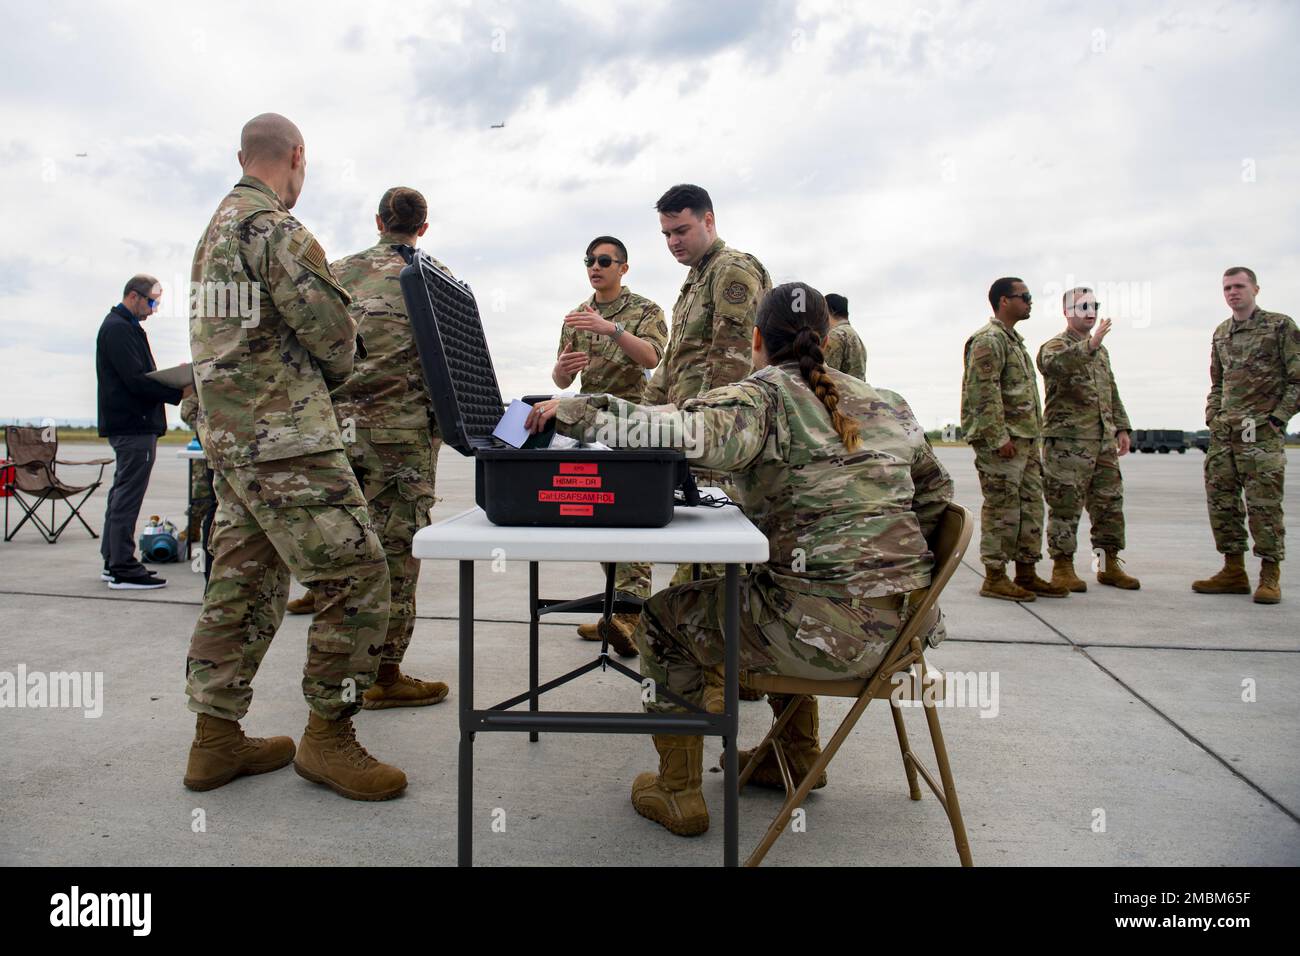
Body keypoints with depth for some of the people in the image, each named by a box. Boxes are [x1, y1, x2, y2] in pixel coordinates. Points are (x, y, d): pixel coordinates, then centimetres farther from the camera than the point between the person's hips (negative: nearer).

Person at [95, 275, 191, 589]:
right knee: (128, 495, -8)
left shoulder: (125, 326, 21)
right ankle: (123, 569, -4)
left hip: (128, 424, 11)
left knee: (122, 493, 15)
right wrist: (179, 392, -19)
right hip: (133, 425, -11)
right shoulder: (118, 328, -12)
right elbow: (136, 380, -20)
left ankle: (113, 562, 23)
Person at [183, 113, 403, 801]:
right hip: (287, 440, -10)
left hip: (230, 436, 10)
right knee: (355, 575, -6)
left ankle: (216, 739, 21)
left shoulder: (216, 228, 20)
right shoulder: (274, 228, -11)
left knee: (241, 587, 13)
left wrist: (303, 377, 14)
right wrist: (330, 374, 8)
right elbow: (334, 336, -12)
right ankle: (327, 737, 3)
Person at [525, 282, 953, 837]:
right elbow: (935, 493, 20)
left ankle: (678, 792, 21)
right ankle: (798, 757, 43)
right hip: (901, 619, 8)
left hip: (835, 629, -7)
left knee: (663, 619, 13)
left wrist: (576, 412, -20)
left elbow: (689, 433, -29)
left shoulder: (765, 398, -9)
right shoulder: (885, 404, 12)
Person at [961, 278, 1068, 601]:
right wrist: (999, 437, -23)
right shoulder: (988, 340, -11)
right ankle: (994, 578, 2)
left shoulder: (1014, 340, 21)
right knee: (1001, 508, -6)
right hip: (1002, 441, -10)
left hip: (1025, 440, 10)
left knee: (1031, 506, 12)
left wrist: (1032, 436, 21)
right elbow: (983, 392, -19)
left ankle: (1026, 574, 20)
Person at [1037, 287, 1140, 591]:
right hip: (1067, 442, -8)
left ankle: (1109, 565, 21)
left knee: (1109, 503, 11)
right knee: (1066, 505, -4)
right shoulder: (1055, 346, -3)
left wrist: (1122, 428, 19)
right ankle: (1062, 567, 4)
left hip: (1104, 441, 8)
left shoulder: (1101, 351, 22)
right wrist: (1089, 345, -38)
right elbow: (1054, 364, -29)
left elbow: (1112, 393, 27)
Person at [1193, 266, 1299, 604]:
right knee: (1221, 501, 5)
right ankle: (1234, 571, 14)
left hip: (1261, 432, -6)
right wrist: (1212, 418, 11)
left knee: (1264, 504, -6)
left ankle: (1270, 576, 2)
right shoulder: (1220, 334, 17)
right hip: (1223, 434, 6)